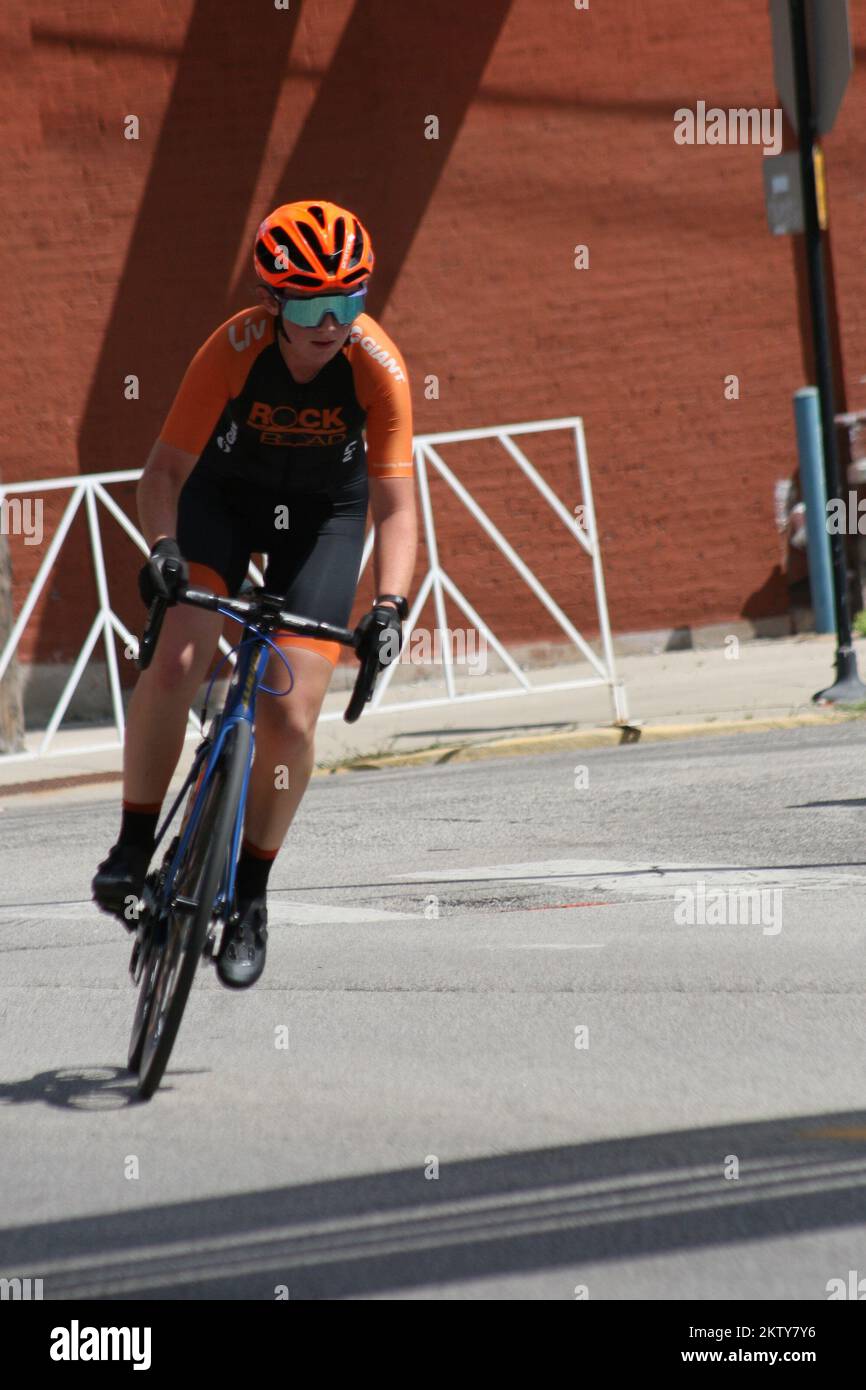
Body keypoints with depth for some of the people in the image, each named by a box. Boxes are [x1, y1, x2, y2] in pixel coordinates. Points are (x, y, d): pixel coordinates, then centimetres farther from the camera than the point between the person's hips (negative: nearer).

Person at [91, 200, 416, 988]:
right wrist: (162, 547, -46)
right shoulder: (235, 348, -30)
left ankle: (250, 894, 10)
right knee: (174, 661, -24)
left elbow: (396, 506, -26)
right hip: (225, 490, 0)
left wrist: (389, 604, -41)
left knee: (290, 718, -10)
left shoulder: (379, 367, -29)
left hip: (325, 509, 0)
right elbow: (166, 469, -27)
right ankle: (134, 846, -7)